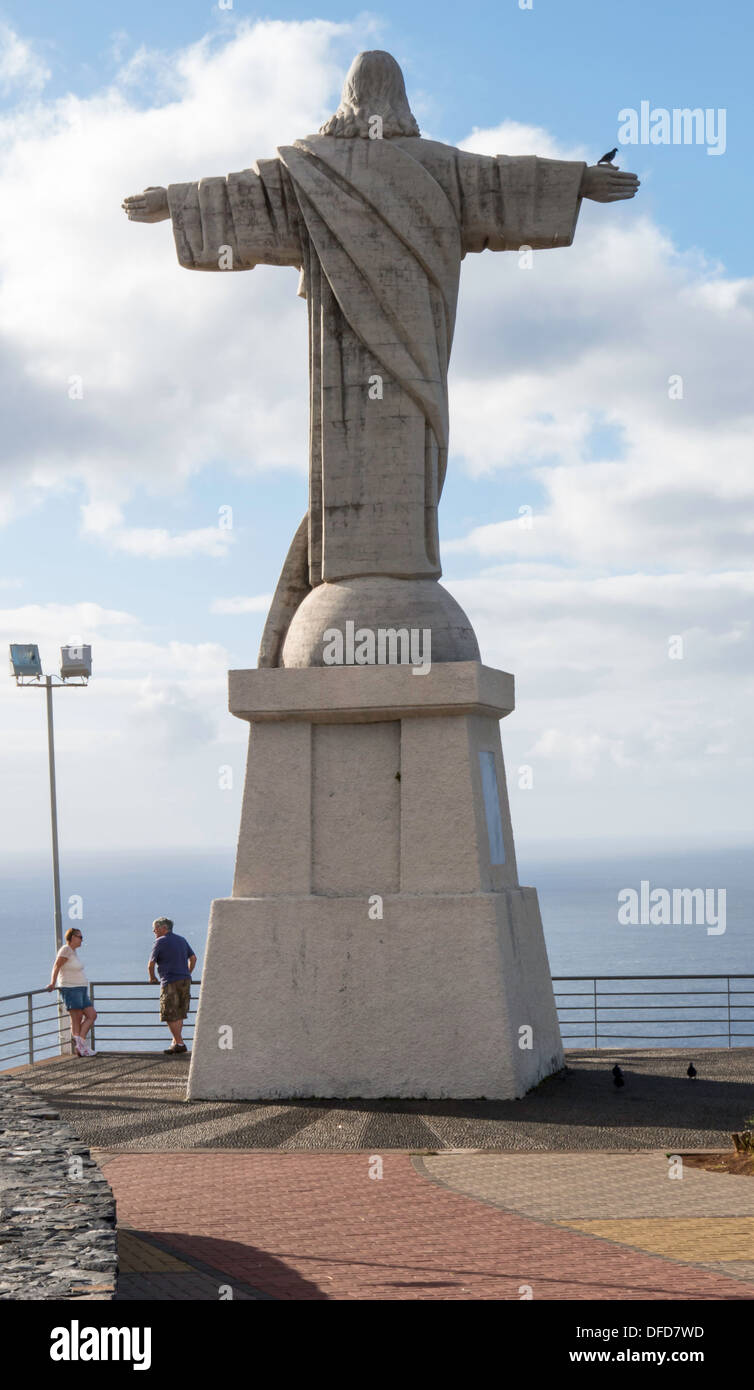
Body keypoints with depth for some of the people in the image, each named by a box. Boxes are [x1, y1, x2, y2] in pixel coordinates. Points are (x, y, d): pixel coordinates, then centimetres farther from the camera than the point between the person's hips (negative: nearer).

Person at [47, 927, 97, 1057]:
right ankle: (80, 1047, -6)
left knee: (92, 1015, 4)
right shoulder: (66, 949, -13)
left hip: (81, 990, 9)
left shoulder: (74, 950, 14)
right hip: (70, 989, -9)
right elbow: (57, 966, -16)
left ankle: (80, 1041, 1)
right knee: (77, 1019, -8)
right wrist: (53, 983, -20)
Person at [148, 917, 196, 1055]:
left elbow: (151, 964, -4)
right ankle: (175, 1042, 14)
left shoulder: (161, 942, -6)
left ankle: (179, 1044, -6)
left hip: (170, 982, -7)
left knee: (170, 1015, -3)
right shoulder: (182, 940, 14)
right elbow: (193, 958, 15)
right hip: (185, 981, 7)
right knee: (179, 1014, 13)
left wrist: (152, 978, 13)